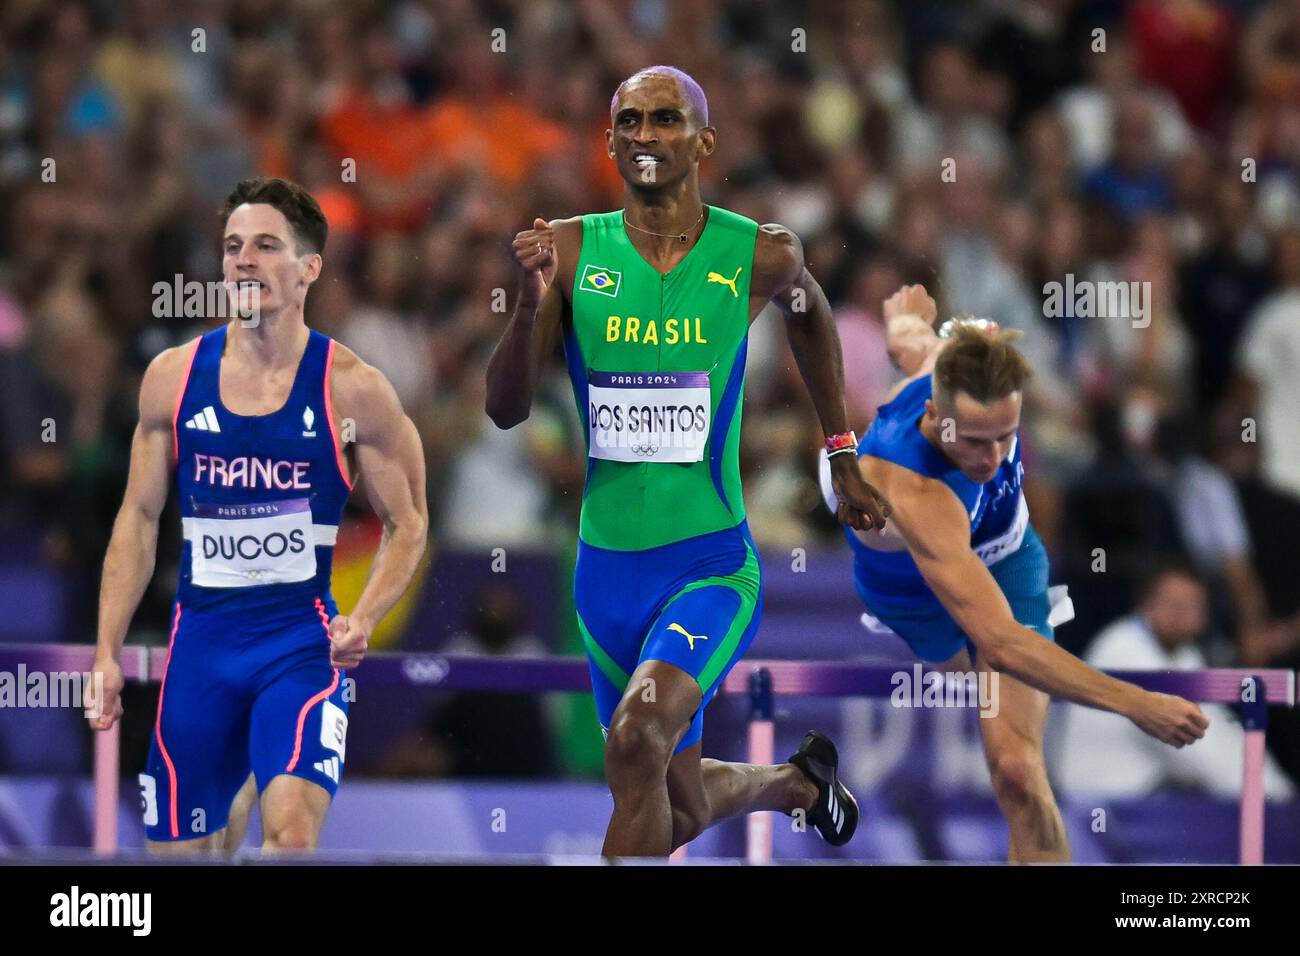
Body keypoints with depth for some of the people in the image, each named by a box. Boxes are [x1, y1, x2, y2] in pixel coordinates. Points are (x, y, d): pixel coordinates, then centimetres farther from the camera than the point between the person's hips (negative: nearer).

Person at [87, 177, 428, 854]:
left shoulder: (352, 389, -6)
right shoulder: (173, 376, 2)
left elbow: (407, 526, 2)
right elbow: (139, 519, 11)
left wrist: (364, 619, -15)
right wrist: (107, 651, 5)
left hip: (302, 640, -3)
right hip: (201, 638, 3)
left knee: (291, 833, -24)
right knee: (175, 848, 9)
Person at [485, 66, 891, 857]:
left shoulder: (758, 257, -6)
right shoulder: (571, 251, -5)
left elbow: (810, 314, 18)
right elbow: (506, 409, -9)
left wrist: (844, 462, 22)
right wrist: (532, 298, -26)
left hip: (714, 564, -3)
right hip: (608, 571, 3)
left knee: (640, 734, -30)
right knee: (682, 811, 17)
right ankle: (799, 780, 50)